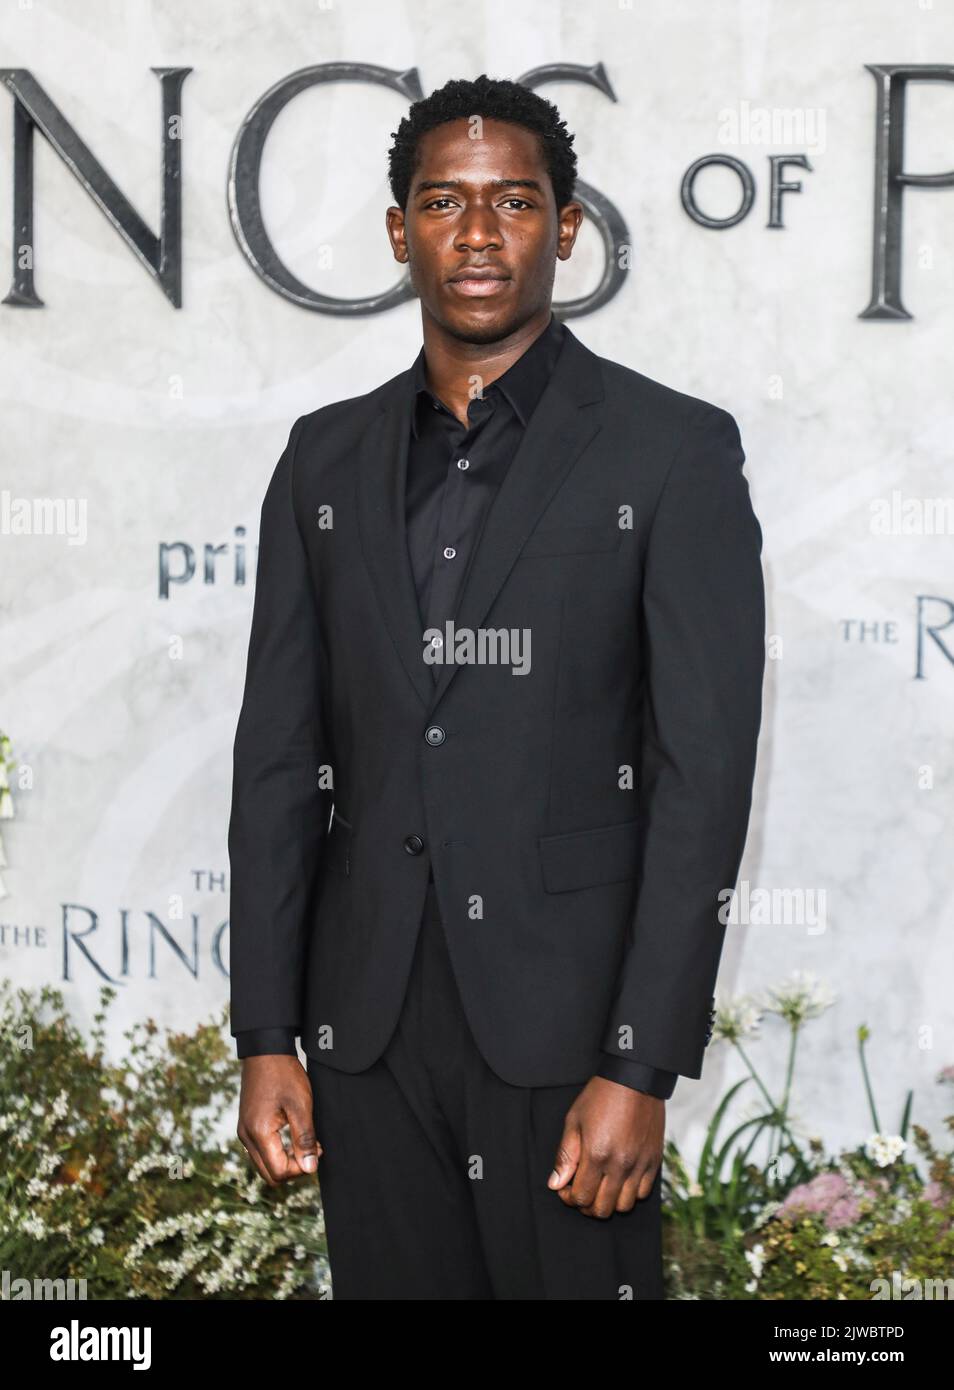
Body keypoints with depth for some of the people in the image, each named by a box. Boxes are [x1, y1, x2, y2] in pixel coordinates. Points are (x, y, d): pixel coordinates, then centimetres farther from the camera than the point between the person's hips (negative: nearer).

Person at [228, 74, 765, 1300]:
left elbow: (704, 772, -9)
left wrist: (642, 1067, -14)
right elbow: (281, 755, 9)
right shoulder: (327, 458, 9)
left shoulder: (673, 450, -4)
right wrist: (265, 1037, 3)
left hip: (564, 1016, -3)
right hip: (367, 1021, 4)